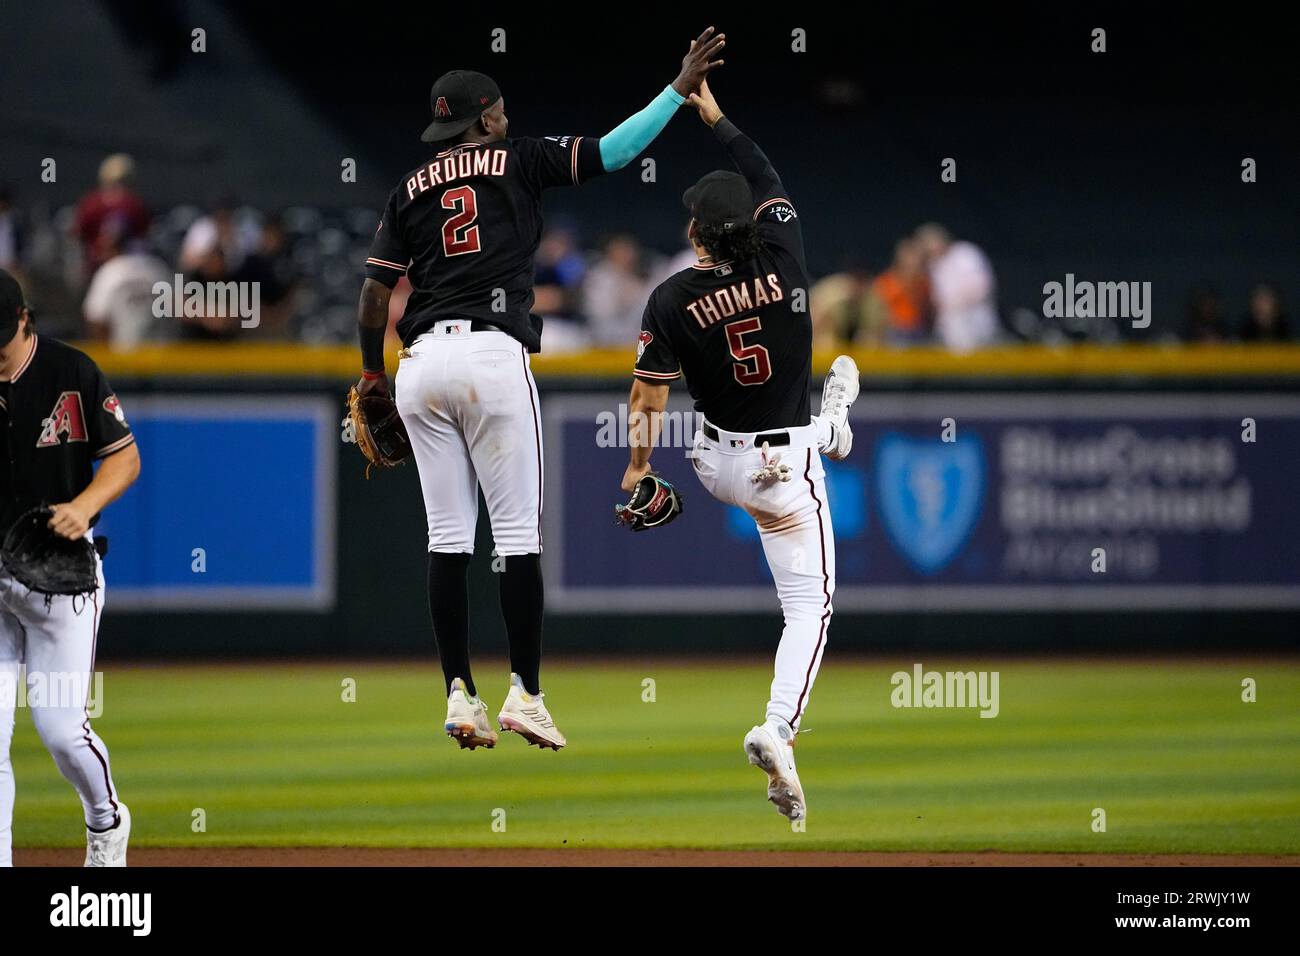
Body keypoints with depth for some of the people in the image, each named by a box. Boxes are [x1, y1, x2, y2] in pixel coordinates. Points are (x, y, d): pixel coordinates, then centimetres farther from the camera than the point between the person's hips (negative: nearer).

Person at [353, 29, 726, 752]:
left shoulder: (409, 191, 15)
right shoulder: (518, 162, 7)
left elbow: (375, 294, 10)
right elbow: (612, 152, 1)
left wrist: (373, 371, 22)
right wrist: (682, 90, 8)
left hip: (422, 363, 4)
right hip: (494, 354, -4)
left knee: (449, 536, 6)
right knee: (519, 532, -1)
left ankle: (460, 694, 2)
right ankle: (524, 694, -5)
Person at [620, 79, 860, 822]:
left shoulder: (674, 301, -15)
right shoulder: (784, 263, -14)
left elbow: (649, 394, -12)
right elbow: (769, 180, 1)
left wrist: (639, 467, 3)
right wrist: (715, 114, 11)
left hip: (716, 465, 2)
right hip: (785, 469, -2)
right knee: (810, 604, 0)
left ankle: (831, 420, 71)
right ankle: (778, 729, -18)